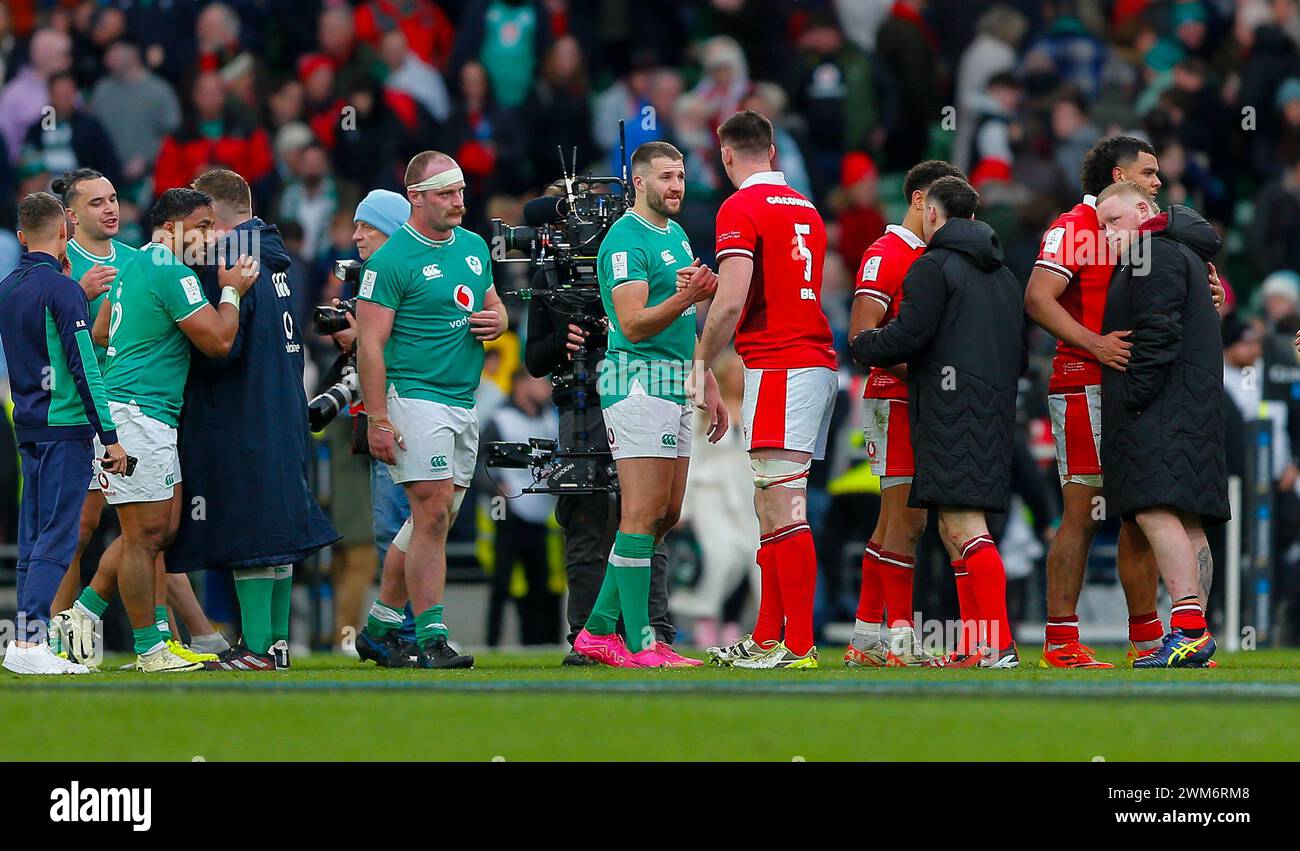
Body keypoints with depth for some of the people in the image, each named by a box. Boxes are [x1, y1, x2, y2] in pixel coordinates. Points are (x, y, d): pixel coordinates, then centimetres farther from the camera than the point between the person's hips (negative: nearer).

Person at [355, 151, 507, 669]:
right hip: (416, 397, -8)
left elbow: (492, 303, 28)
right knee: (432, 516, -12)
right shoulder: (391, 260, -10)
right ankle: (430, 638, -11)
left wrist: (497, 320, 2)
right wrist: (378, 420, -18)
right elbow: (370, 344, -13)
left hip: (464, 402, 8)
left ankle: (382, 624, 23)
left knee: (433, 520, 11)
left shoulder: (474, 247, 13)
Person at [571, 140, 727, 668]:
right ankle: (639, 644, -12)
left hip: (675, 385, 10)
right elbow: (634, 325, -19)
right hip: (638, 380, -10)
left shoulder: (676, 235, 19)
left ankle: (600, 630, 14)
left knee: (666, 515, 9)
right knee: (643, 513, -11)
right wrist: (685, 298, -33)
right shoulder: (626, 240, -11)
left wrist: (709, 386, 25)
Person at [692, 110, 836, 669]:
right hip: (817, 363, 9)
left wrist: (702, 364, -4)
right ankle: (766, 639, 15)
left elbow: (731, 301, -15)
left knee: (783, 509, -11)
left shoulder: (741, 209, -7)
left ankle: (799, 644, -16)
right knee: (770, 509, 13)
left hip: (778, 366, -9)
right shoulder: (805, 209, 18)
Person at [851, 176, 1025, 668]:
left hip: (952, 407, -8)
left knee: (964, 526, -12)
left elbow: (907, 335, -12)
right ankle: (974, 646, 11)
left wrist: (861, 347, 6)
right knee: (954, 529, 13)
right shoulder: (1004, 276, 21)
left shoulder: (934, 267, -4)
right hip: (995, 412, 8)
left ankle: (999, 646, -21)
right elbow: (1021, 353, 23)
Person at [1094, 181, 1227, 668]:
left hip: (1163, 408, -11)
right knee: (1187, 525, 7)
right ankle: (1196, 643, 5)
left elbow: (1158, 334, -17)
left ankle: (1189, 628, -28)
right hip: (1194, 406, 11)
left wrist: (1135, 396, -18)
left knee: (1156, 513, -19)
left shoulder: (1155, 257, -7)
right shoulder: (1183, 254, 26)